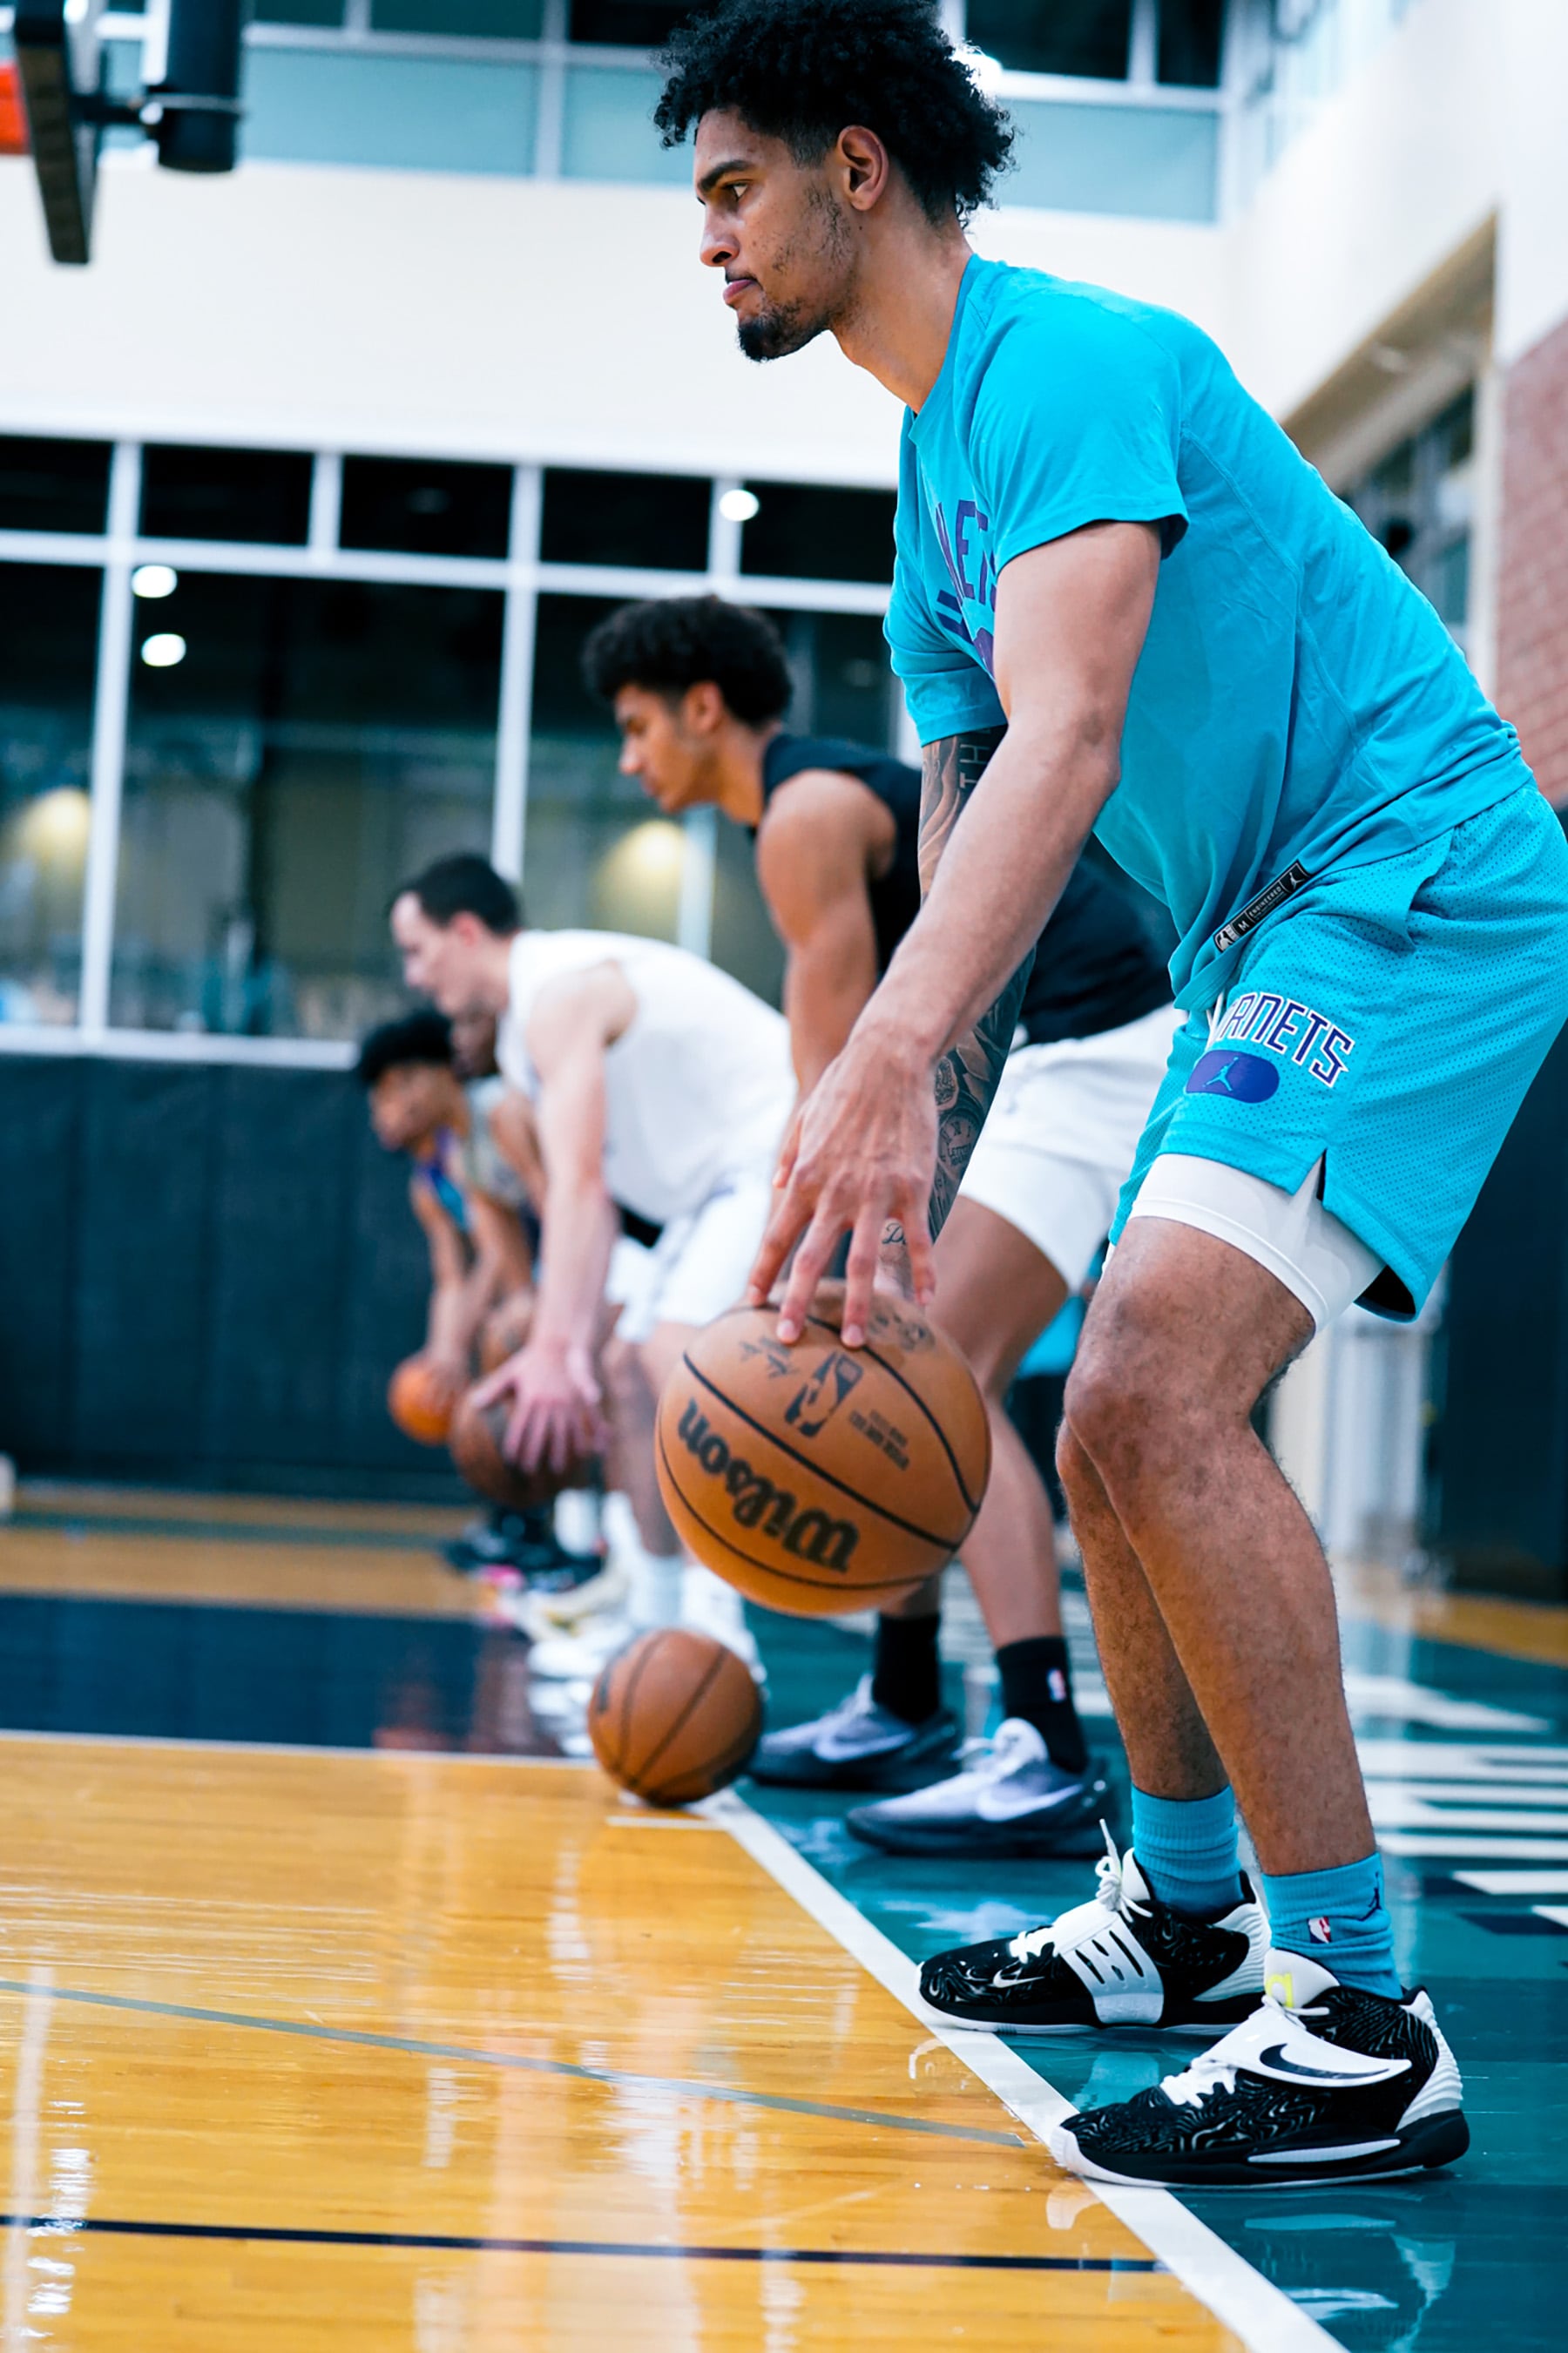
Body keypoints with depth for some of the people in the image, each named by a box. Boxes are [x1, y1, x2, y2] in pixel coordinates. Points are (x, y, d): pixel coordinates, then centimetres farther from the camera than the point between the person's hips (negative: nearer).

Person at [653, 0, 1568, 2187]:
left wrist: (887, 1064, -41)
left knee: (1161, 1393, -24)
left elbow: (1068, 738, -29)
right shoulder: (936, 476, 17)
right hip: (1274, 936, 11)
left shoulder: (1068, 362, -14)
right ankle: (1182, 1915, 33)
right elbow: (971, 857, 17)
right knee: (1118, 1439, 15)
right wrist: (905, 1196, 8)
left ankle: (1364, 2026, -20)